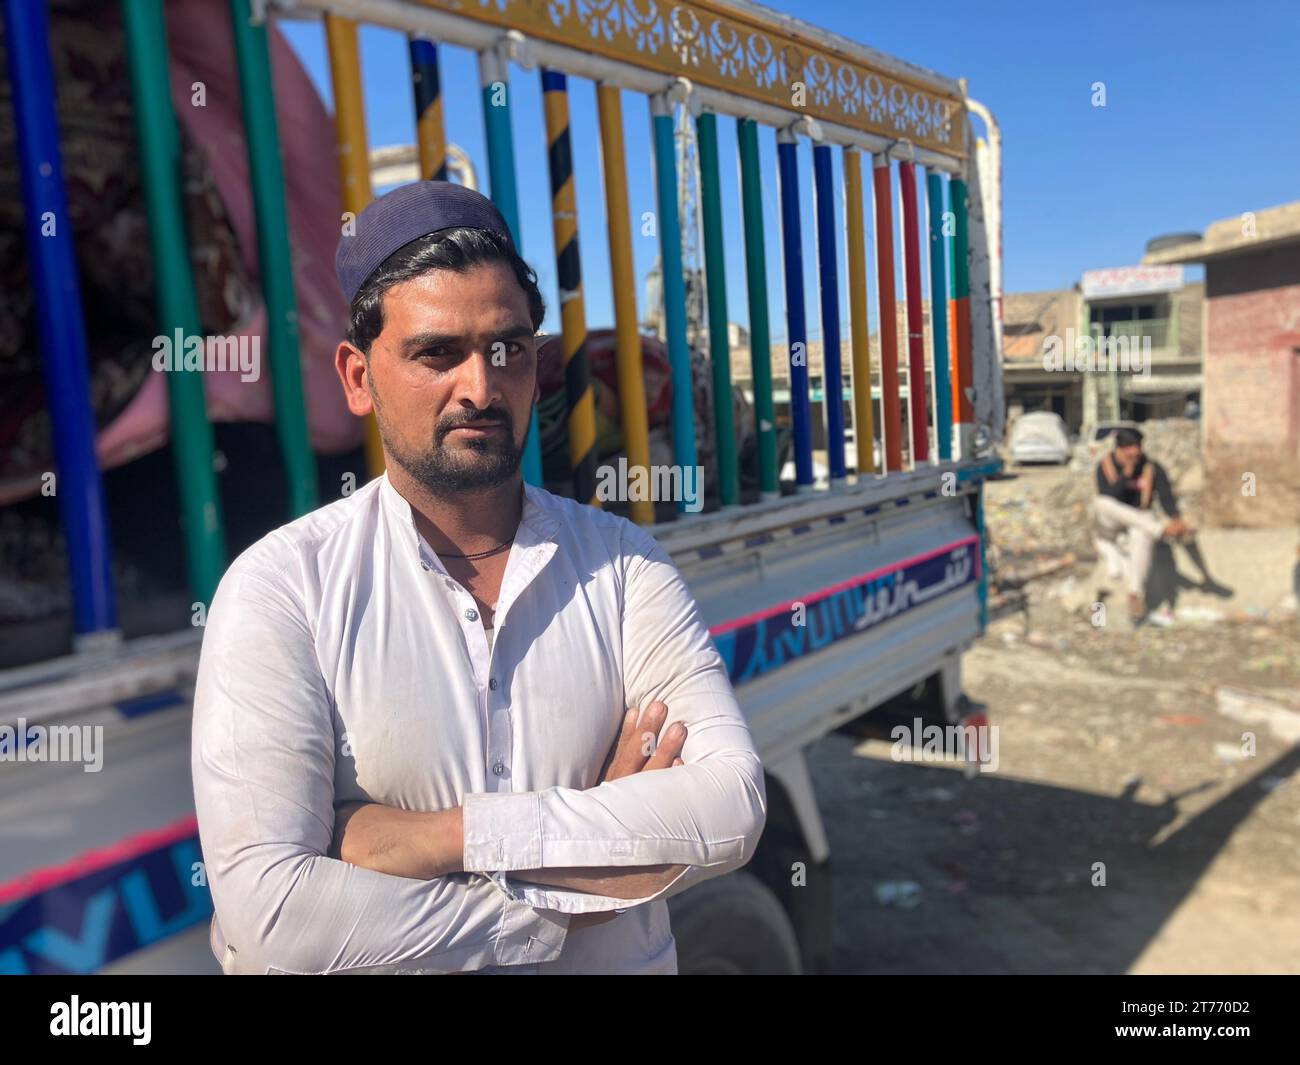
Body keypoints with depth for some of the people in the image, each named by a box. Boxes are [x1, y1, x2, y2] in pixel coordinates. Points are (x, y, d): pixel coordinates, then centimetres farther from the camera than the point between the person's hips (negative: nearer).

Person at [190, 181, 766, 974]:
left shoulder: (623, 561, -11)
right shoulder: (281, 587, -18)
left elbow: (733, 806, -22)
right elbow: (269, 916, -26)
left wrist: (439, 838, -26)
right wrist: (564, 899, -21)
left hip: (625, 960, 2)